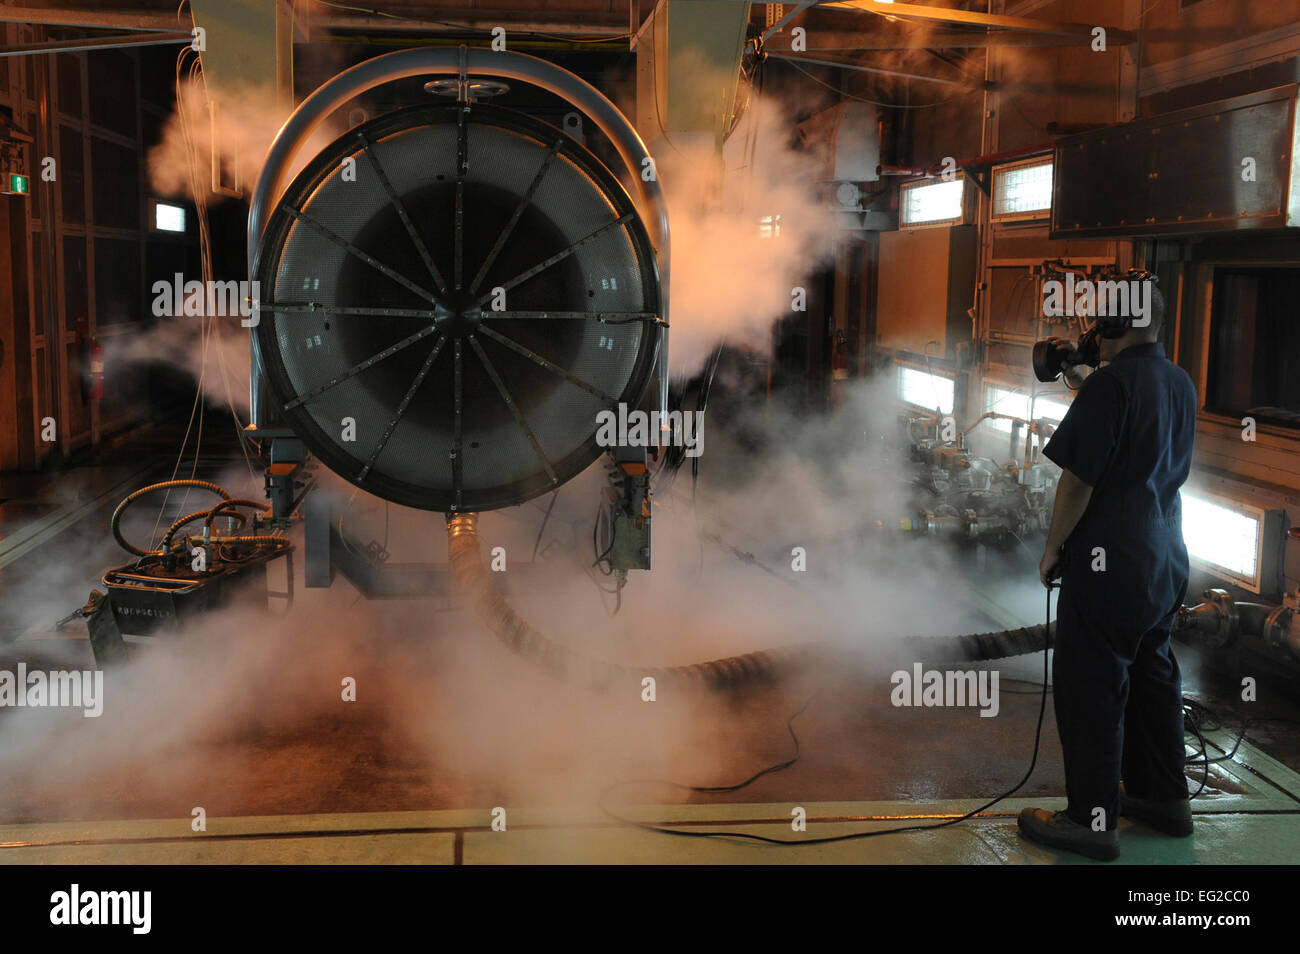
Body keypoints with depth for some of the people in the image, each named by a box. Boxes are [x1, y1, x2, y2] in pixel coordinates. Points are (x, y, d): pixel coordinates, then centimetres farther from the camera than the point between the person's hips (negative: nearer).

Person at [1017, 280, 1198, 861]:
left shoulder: (1111, 383, -18)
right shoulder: (1181, 385, 9)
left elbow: (1078, 479, -19)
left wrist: (1053, 549, -6)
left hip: (1110, 562, -9)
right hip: (1165, 562, 9)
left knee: (1090, 689, -1)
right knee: (1152, 677, 19)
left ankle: (1093, 819, 5)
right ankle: (1164, 797, 29)